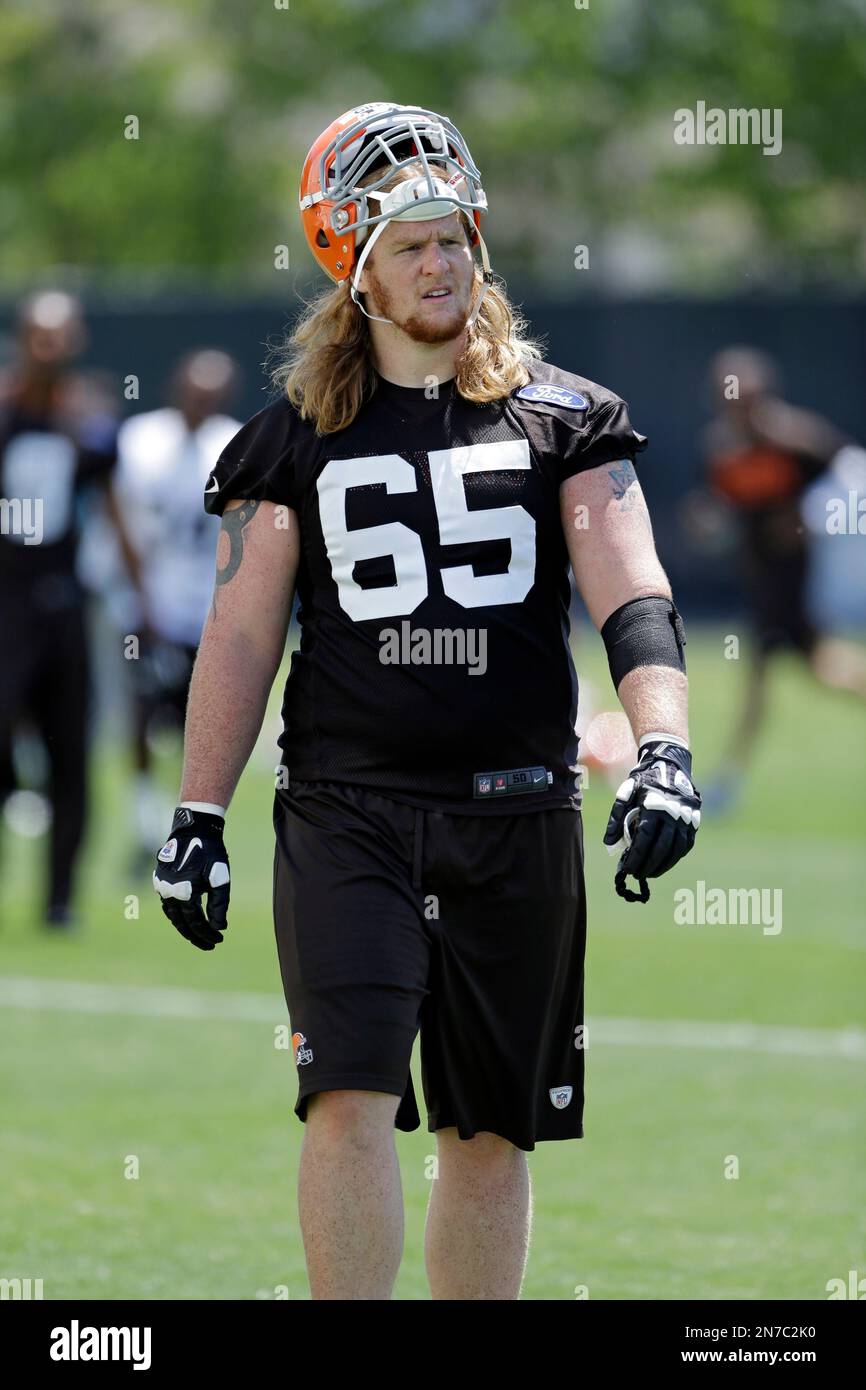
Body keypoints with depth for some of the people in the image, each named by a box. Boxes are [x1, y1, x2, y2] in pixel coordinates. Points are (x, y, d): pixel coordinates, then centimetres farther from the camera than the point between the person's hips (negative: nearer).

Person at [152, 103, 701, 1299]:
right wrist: (196, 817, 2)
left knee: (490, 1132, 7)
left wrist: (663, 754, -16)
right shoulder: (296, 439, 6)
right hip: (346, 812, -1)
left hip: (518, 817, 1)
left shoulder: (561, 418, 6)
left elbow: (634, 598, -1)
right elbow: (241, 633, 7)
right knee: (352, 1100, -14)